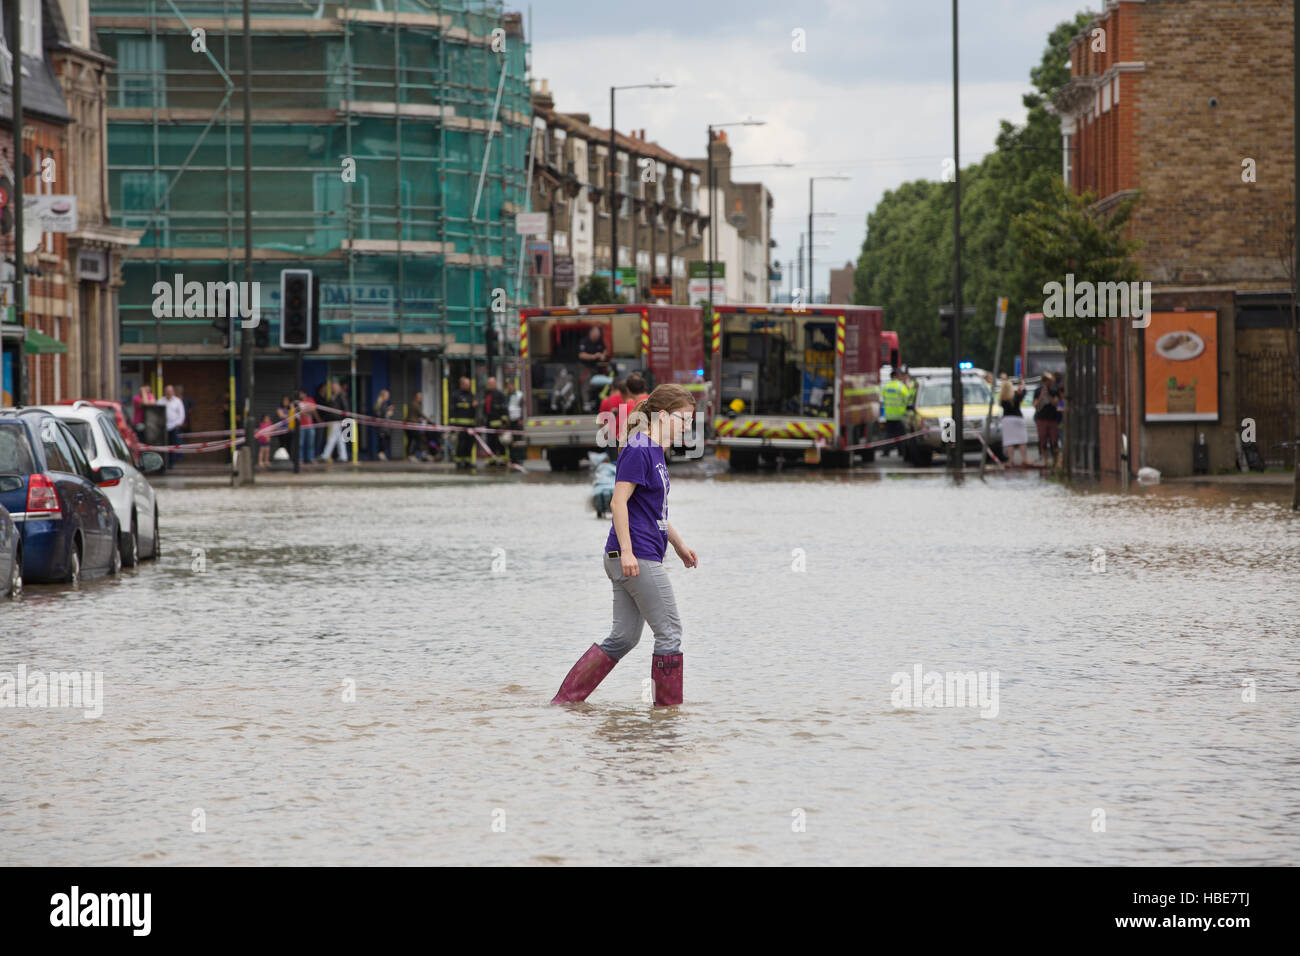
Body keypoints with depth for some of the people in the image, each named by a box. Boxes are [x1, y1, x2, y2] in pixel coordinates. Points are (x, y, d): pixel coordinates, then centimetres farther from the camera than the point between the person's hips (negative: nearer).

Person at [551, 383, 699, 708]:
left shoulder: (654, 451, 17)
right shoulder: (638, 450, -13)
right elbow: (618, 502, -19)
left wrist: (679, 544, 32)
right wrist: (627, 551, -24)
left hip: (628, 559, 10)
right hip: (637, 556, -10)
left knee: (623, 637, 9)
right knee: (669, 632, -3)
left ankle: (565, 698, 9)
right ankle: (668, 706, 3)